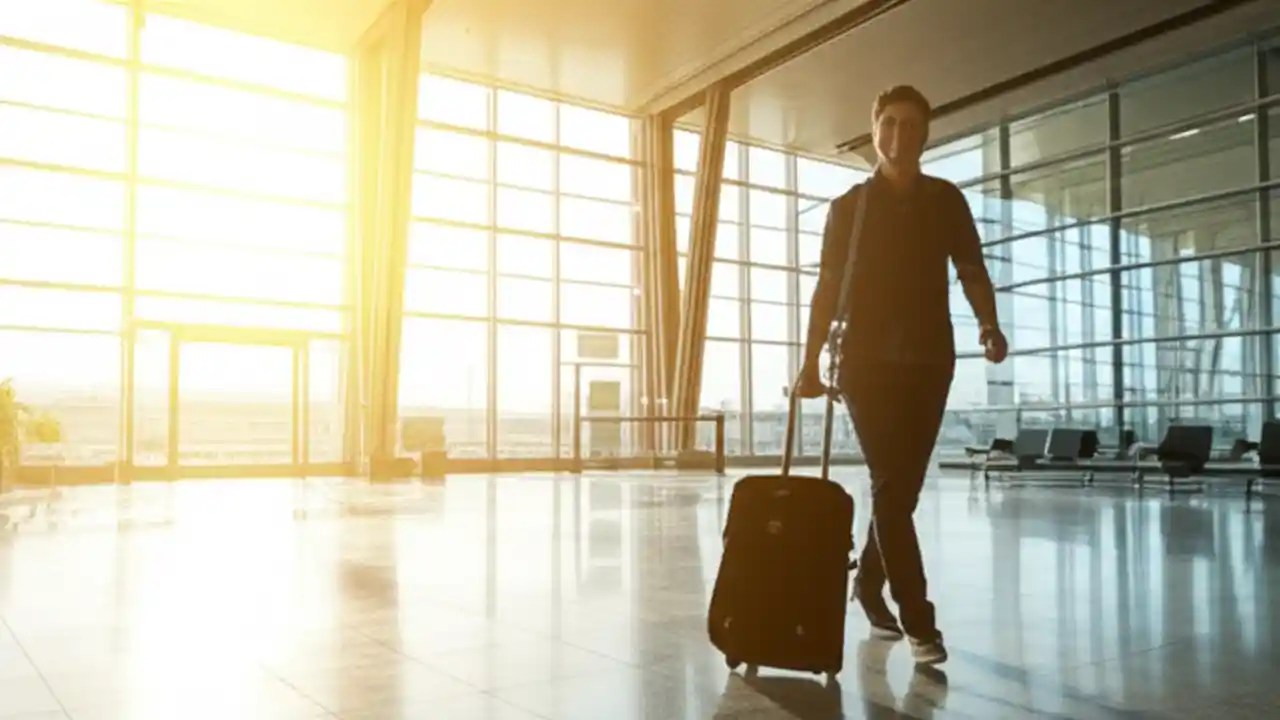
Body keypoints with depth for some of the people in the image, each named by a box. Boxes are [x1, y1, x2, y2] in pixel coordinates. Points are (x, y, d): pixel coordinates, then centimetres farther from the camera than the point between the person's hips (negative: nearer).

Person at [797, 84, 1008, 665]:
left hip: (929, 359, 3)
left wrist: (989, 325, -15)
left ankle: (869, 584, 27)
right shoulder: (849, 207, 5)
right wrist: (811, 363, -2)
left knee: (903, 486, 7)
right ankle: (919, 621, -7)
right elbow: (828, 288, 4)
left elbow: (971, 270, 4)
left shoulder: (946, 201, 10)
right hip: (867, 359, -2)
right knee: (891, 485, -9)